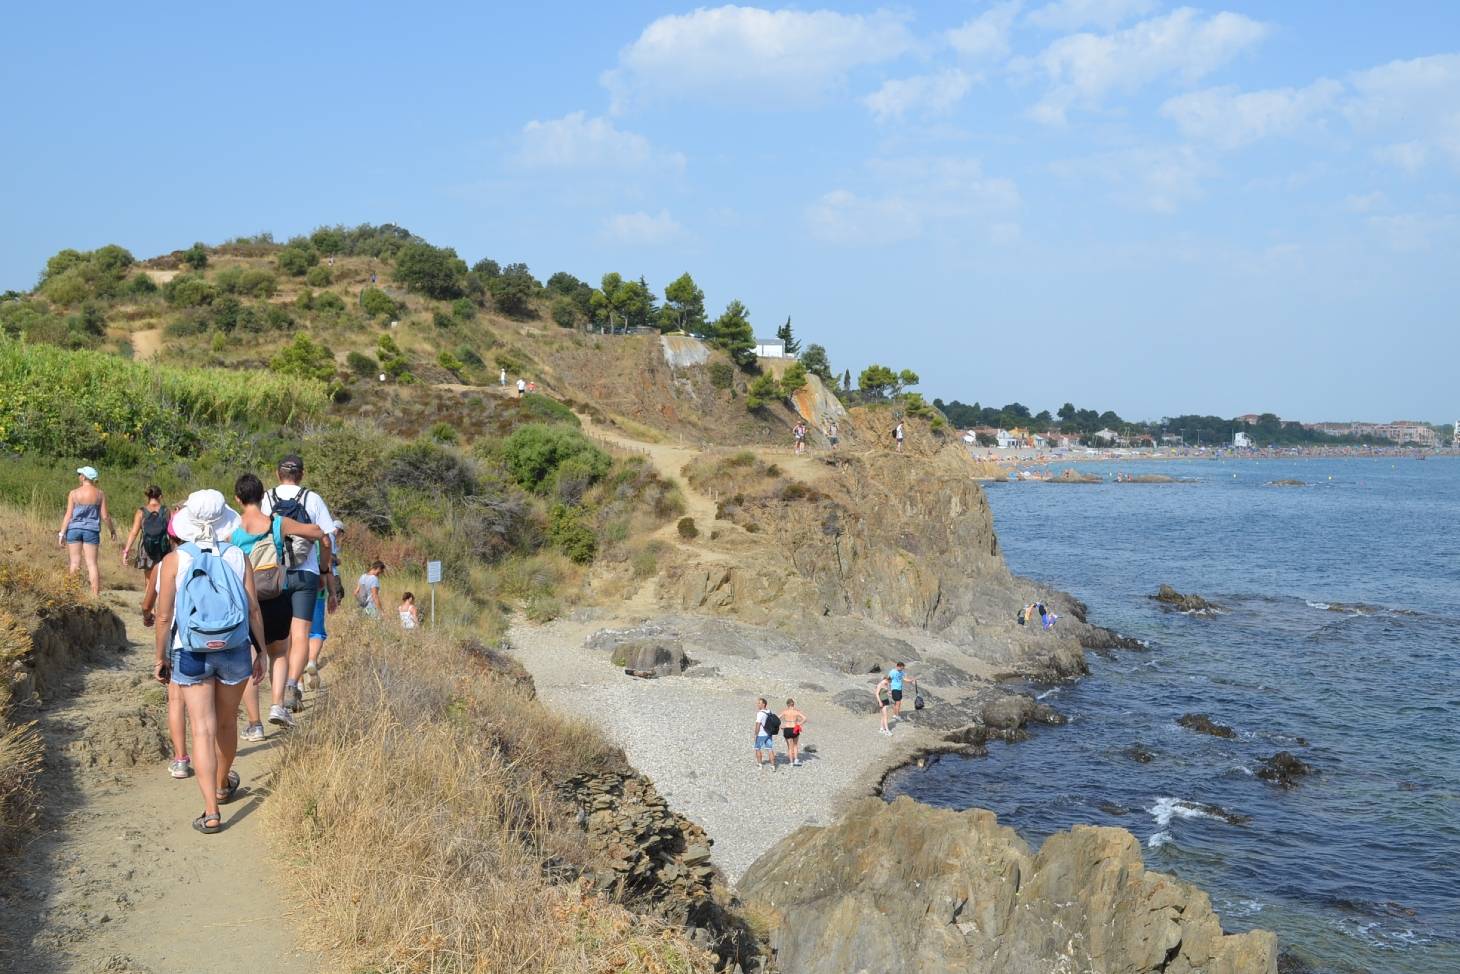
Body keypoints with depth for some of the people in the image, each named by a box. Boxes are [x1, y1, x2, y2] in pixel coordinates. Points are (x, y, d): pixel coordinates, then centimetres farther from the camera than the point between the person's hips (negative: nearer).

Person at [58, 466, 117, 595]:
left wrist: (61, 533, 0)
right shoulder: (99, 494, -1)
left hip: (74, 529, 0)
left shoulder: (74, 493, -4)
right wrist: (112, 530, 13)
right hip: (91, 530, 0)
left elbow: (68, 515, -5)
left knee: (75, 562, 6)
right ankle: (95, 593, -2)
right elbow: (105, 516, 0)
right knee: (92, 563, 1)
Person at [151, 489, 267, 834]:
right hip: (235, 651, 2)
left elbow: (164, 616, -6)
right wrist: (260, 651, 9)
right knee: (226, 722, 21)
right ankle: (223, 786, 43)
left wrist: (160, 657, 6)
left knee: (203, 729, 0)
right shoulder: (238, 557, -2)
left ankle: (211, 812, -7)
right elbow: (254, 610, -2)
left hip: (191, 654, -2)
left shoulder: (174, 560, -6)